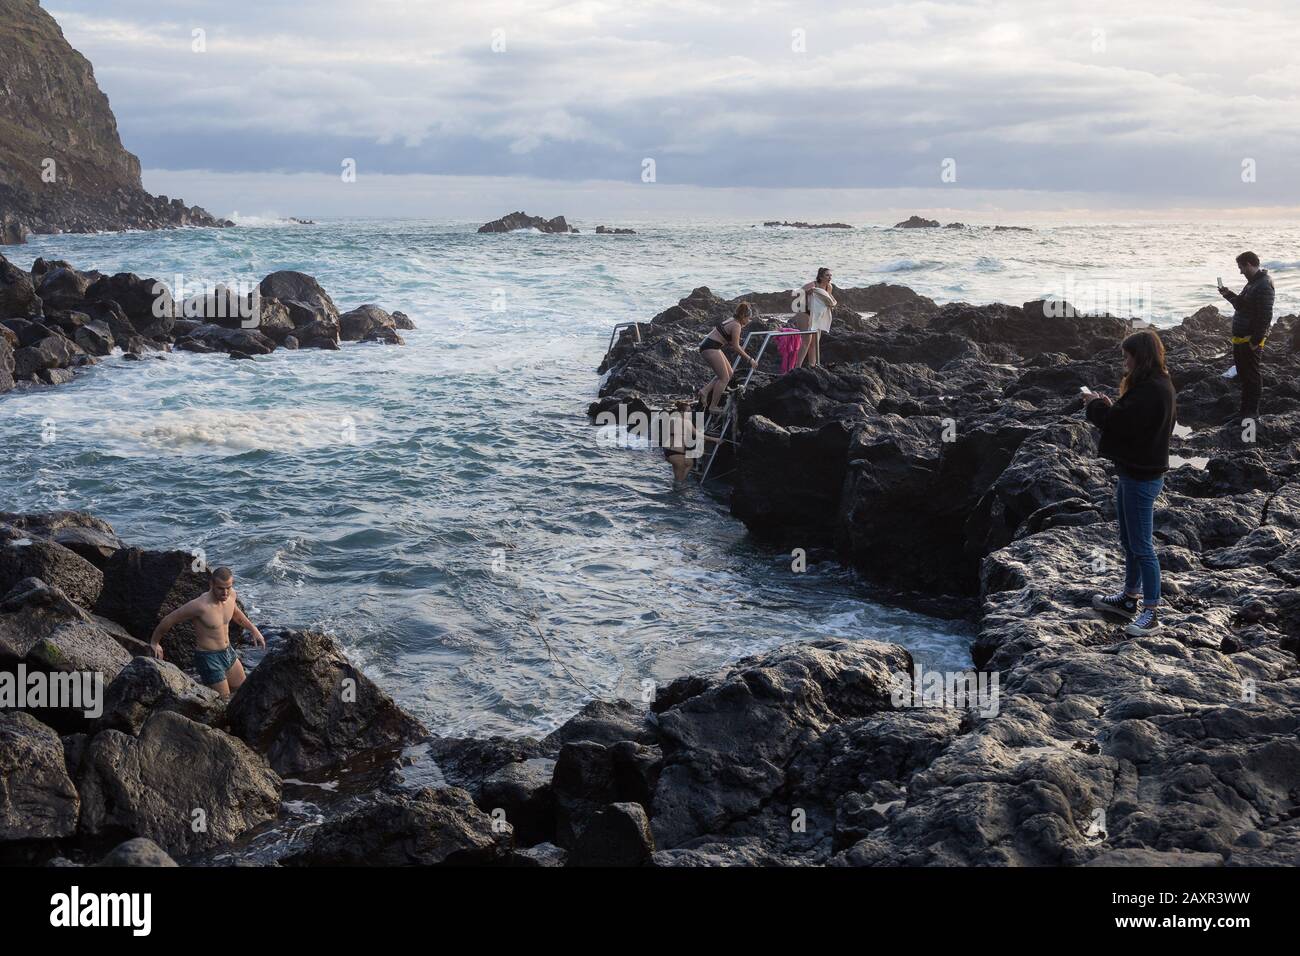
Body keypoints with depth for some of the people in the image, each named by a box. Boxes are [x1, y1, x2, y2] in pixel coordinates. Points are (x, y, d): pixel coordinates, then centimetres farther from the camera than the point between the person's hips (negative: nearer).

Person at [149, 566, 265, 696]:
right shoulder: (200, 606, -28)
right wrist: (154, 643, -3)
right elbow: (169, 620, -16)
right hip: (209, 659, -8)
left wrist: (253, 629, 18)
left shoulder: (231, 595, -7)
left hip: (228, 652, 8)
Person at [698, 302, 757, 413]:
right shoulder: (736, 326, -15)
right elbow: (735, 347, -16)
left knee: (729, 373, 13)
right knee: (724, 378, -4)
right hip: (710, 348, -10)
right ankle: (713, 406, 1)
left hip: (711, 347, 10)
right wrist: (749, 359, -10)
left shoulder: (732, 321, 15)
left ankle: (705, 391, 9)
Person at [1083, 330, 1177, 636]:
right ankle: (1130, 598, 34)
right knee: (1129, 541, 21)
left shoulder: (1152, 390, -23)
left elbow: (1119, 423, -25)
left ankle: (1151, 612, 4)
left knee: (1142, 547, -3)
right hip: (1132, 472, 11)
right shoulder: (1154, 386, 10)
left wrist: (1096, 404, -8)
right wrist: (1107, 406, -2)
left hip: (1141, 478, -11)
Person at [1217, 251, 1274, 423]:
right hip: (1240, 338, 10)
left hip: (1251, 341, -10)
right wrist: (1229, 295, 13)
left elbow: (1265, 317, -22)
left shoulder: (1263, 286, -18)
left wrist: (1256, 341, -23)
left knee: (1251, 376, -3)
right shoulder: (1252, 283, 15)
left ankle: (1252, 412, 3)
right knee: (1244, 376, 16)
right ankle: (1246, 411, 24)